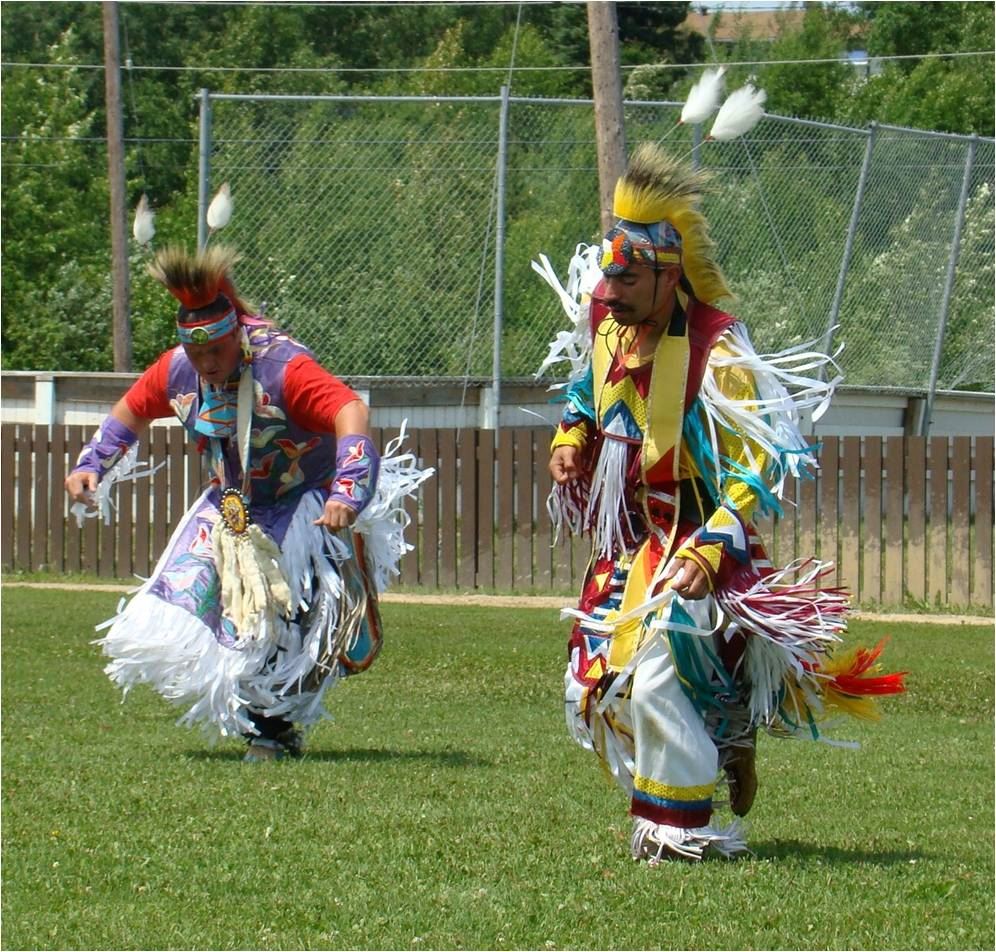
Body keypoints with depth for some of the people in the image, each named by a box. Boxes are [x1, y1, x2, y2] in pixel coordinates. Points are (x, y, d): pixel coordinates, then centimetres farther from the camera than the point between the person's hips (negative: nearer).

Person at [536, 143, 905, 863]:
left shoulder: (716, 358, -24)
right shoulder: (605, 324, -1)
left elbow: (760, 468, -23)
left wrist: (709, 551, -31)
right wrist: (571, 437, 5)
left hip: (695, 547, -8)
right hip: (626, 548, 8)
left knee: (652, 676, -21)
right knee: (598, 683, 9)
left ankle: (682, 829, -6)